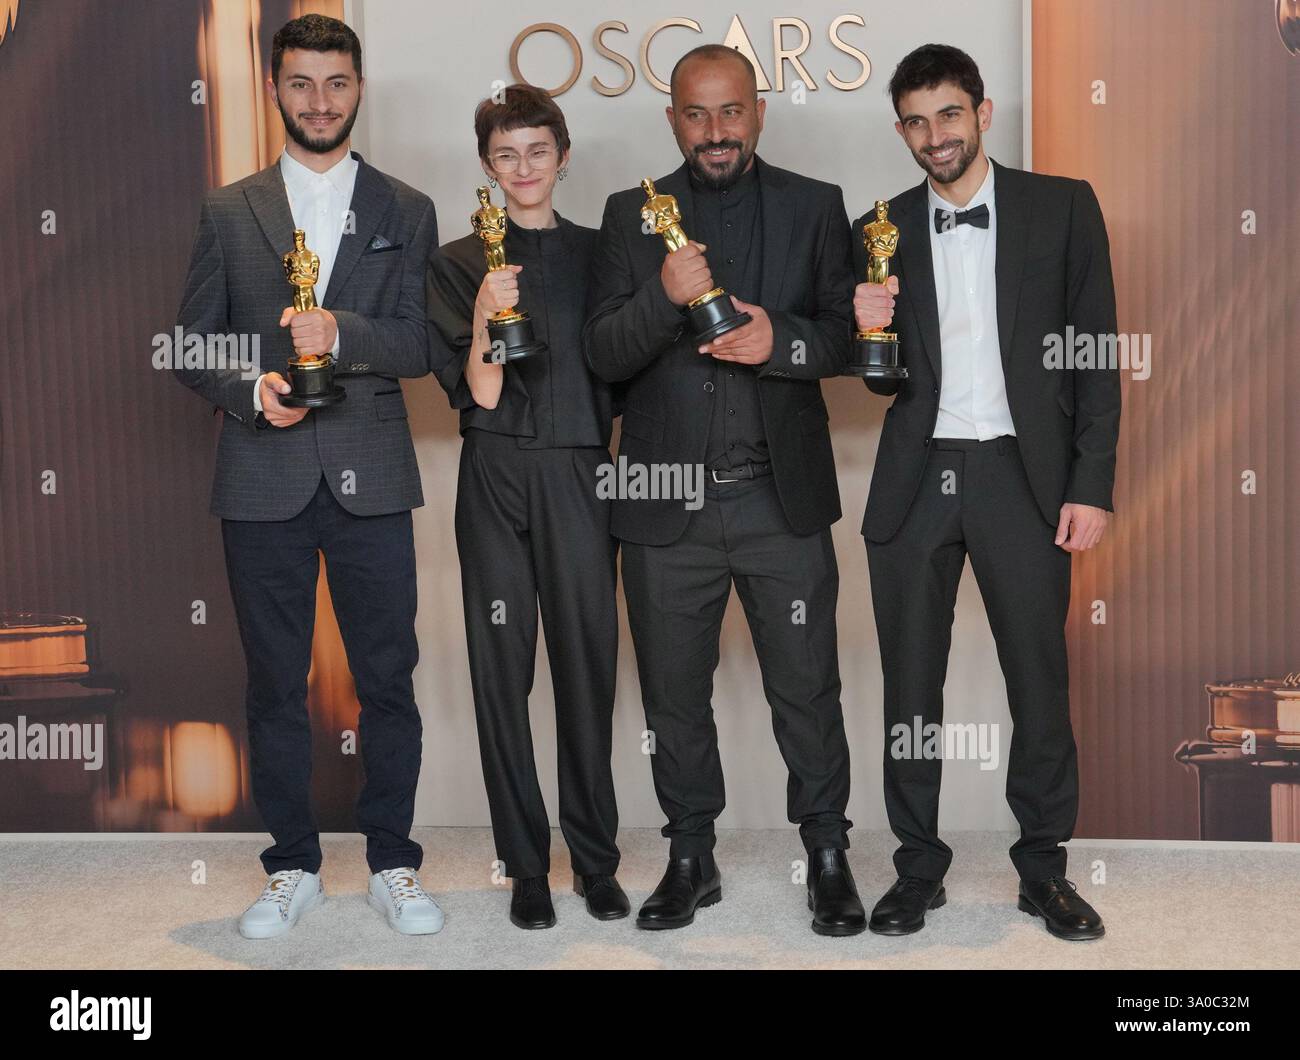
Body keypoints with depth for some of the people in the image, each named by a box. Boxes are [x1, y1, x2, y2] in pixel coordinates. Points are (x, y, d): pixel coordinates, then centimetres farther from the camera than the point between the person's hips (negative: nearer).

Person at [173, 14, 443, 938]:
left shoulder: (406, 212, 8)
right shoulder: (229, 212, 9)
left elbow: (418, 346, -2)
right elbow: (192, 345, 7)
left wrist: (340, 332, -20)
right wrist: (248, 390, -13)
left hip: (371, 479, 0)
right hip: (265, 481, 1)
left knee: (388, 680, 3)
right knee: (276, 685, 8)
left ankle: (392, 863, 18)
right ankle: (295, 868, 21)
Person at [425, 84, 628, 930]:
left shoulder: (597, 254, 11)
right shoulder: (461, 263, 6)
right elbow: (477, 394, -3)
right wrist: (486, 317, -18)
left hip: (581, 476, 1)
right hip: (498, 477, -1)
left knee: (588, 664, 1)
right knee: (503, 669, 3)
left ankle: (596, 860, 16)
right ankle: (526, 866, 14)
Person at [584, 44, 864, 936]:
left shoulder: (814, 207, 6)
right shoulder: (633, 214, 6)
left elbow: (849, 335, 2)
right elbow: (604, 354, -1)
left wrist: (781, 340, -17)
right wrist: (666, 295, -20)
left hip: (783, 496, -1)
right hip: (667, 499, 2)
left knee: (807, 687, 5)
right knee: (674, 692, 11)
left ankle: (828, 855, 22)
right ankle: (691, 859, 27)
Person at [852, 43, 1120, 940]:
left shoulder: (1062, 207, 3)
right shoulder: (883, 230, 9)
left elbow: (1097, 356, 0)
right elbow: (881, 380, 12)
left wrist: (1093, 486, -6)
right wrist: (868, 333, -11)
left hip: (1022, 477, -2)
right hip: (915, 480, 2)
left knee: (1040, 680, 4)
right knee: (910, 686, 7)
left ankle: (1045, 867, 19)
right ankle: (919, 869, 19)